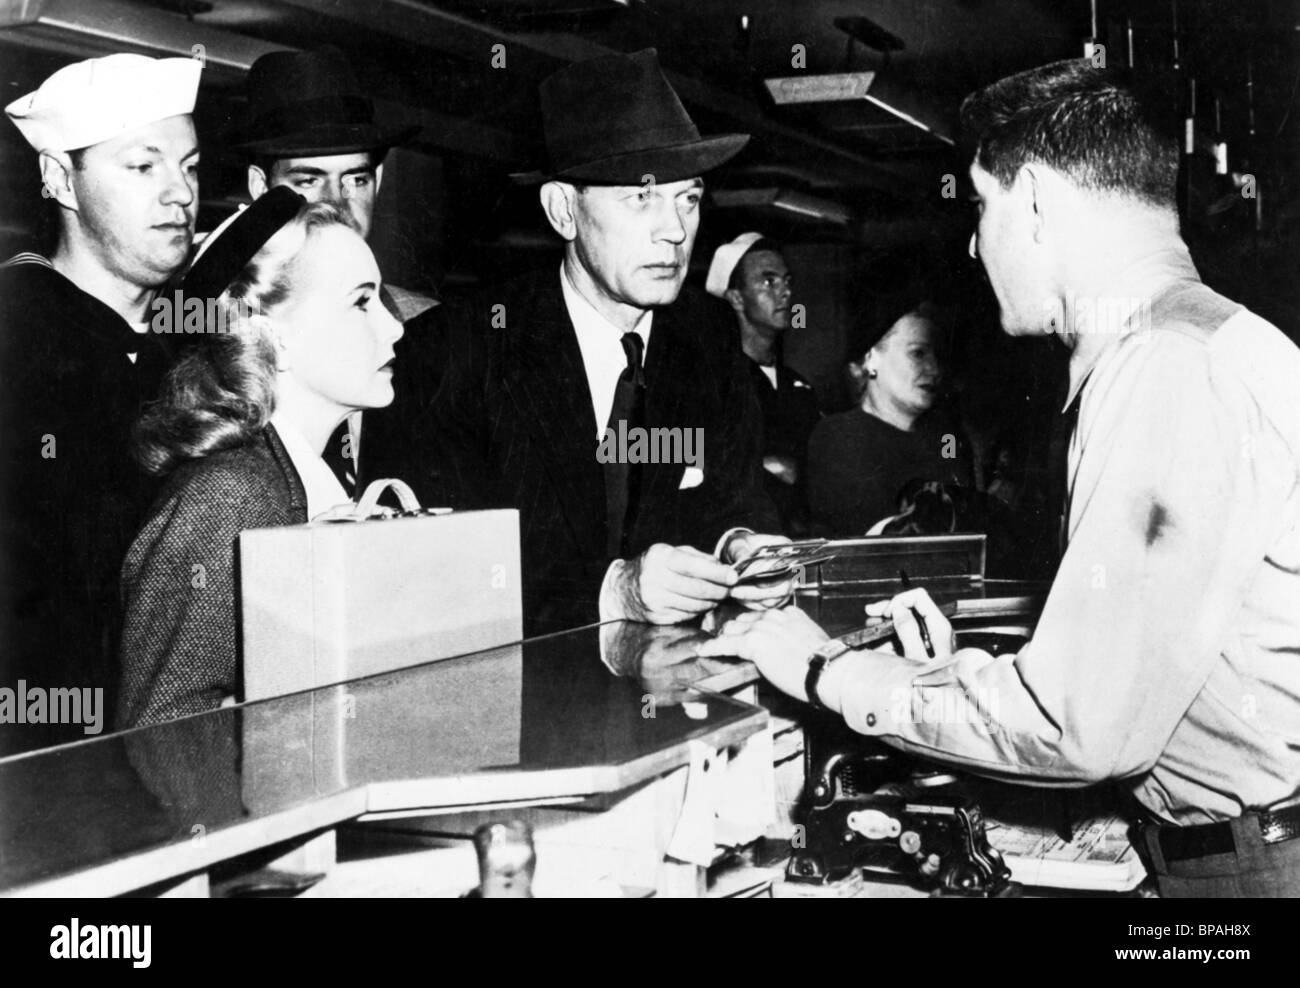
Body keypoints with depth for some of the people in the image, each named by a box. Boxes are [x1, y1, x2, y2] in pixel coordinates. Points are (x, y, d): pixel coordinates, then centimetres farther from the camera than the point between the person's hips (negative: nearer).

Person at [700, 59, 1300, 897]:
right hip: (1226, 842, 8)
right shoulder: (1182, 341, 13)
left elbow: (1080, 727, -20)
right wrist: (960, 672, 8)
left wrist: (830, 673, -10)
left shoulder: (1169, 363, -18)